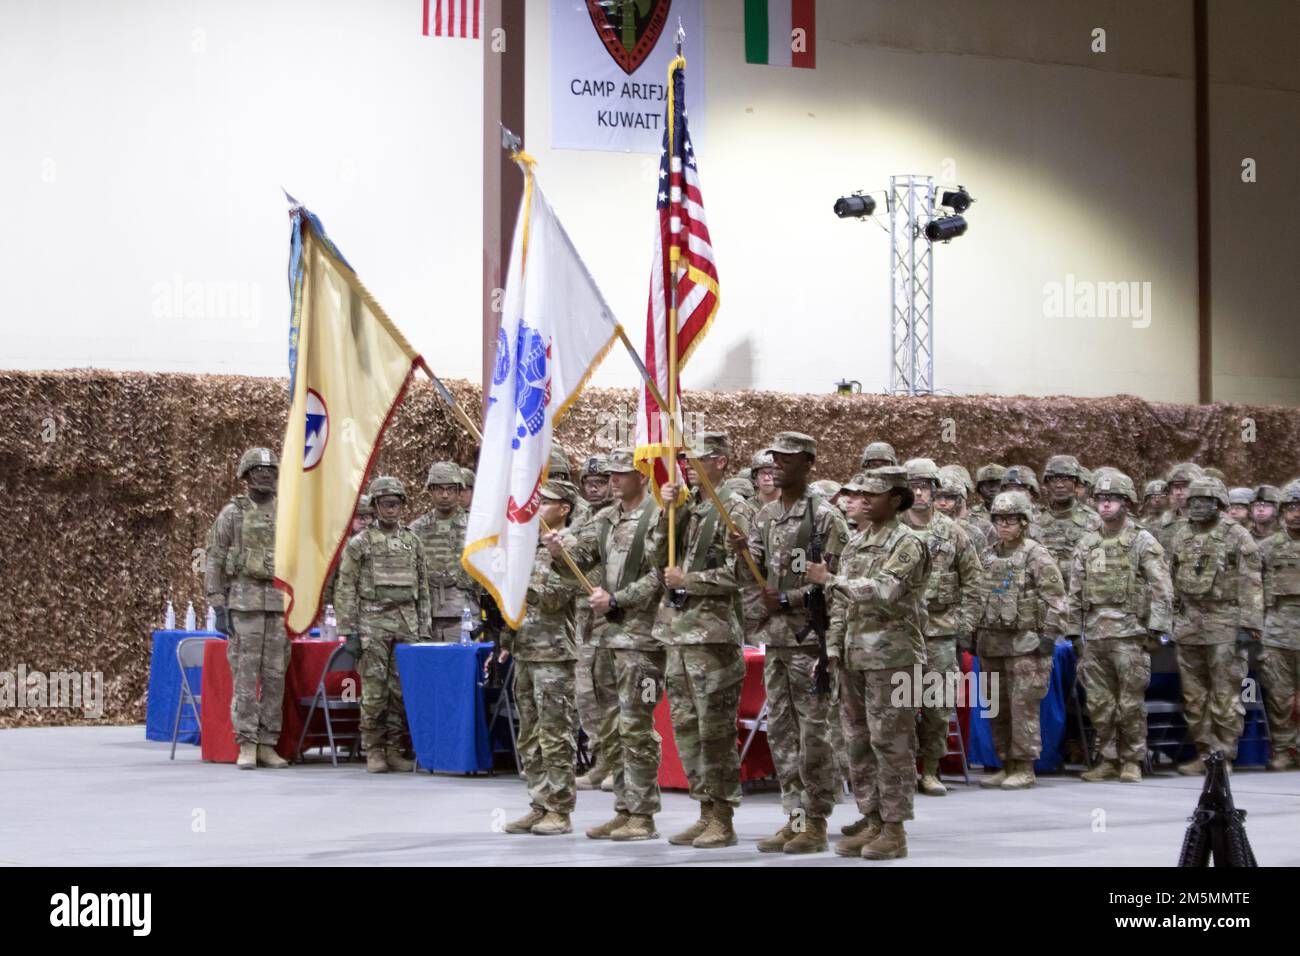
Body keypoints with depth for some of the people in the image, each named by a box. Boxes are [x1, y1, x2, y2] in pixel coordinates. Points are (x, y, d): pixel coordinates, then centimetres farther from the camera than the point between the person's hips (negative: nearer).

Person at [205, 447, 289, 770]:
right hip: (243, 603, -3)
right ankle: (246, 747, -1)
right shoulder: (231, 513, 0)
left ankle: (267, 746, 9)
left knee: (275, 677, 3)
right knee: (245, 676, -5)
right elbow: (214, 563, -1)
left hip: (280, 604, 4)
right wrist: (218, 608, -9)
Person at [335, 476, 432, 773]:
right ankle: (374, 752, 3)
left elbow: (423, 589, 14)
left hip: (407, 626, 3)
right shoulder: (359, 543, 1)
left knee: (401, 691, 3)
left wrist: (424, 632, 9)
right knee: (374, 692, -4)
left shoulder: (413, 542, 12)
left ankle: (394, 751, 10)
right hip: (373, 624, -3)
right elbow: (345, 590, -2)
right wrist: (349, 633, -8)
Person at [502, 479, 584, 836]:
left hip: (554, 653, -8)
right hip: (525, 652, 8)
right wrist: (508, 639, 18)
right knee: (530, 735, 10)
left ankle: (559, 810, -1)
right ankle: (539, 805, 16)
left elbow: (553, 597, -17)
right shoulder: (530, 545, 17)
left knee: (556, 736, -5)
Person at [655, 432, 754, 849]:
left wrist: (688, 579, -10)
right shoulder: (687, 506, 15)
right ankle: (706, 811, 19)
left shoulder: (734, 510, -7)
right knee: (685, 725, 11)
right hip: (677, 628, 8)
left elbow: (740, 572, -14)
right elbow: (662, 559, 12)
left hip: (713, 630, -8)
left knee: (715, 728, -4)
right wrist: (667, 513, 0)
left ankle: (723, 819, 3)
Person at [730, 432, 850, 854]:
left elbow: (833, 580, -10)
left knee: (813, 733, -3)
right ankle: (794, 817, 15)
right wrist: (744, 554, -8)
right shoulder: (765, 516, 14)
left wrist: (787, 600, -16)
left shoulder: (825, 517, -6)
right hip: (774, 636, 7)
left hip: (809, 637, -7)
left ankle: (816, 823, 2)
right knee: (781, 732, 9)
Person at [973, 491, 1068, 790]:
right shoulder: (990, 556, 15)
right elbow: (978, 597, 21)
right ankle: (1007, 765, 17)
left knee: (1023, 706, -8)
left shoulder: (1036, 555, -4)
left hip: (1025, 643, -7)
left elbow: (1055, 597, -8)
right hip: (992, 642, 7)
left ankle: (1024, 769, -3)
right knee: (997, 709, 8)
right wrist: (975, 632, 17)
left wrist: (1049, 634, -14)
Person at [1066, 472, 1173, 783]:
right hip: (1094, 634, 4)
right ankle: (1108, 760, 14)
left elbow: (1162, 589, -4)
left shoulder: (1143, 542, 0)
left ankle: (1132, 762, 7)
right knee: (1099, 704, 5)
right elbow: (1075, 592, 15)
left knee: (1130, 702, -2)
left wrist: (1156, 628, -11)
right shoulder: (1086, 544, 13)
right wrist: (1074, 632, 11)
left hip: (1129, 632, -4)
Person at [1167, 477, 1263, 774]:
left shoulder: (1237, 536, -3)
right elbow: (1171, 579, 17)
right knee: (1193, 694, 8)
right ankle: (1203, 753, 16)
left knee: (1225, 694, -5)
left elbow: (1251, 584, -7)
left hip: (1224, 624, -5)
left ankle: (1224, 757, 0)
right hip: (1187, 624, 6)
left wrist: (1249, 623, -14)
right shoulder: (1180, 535, 12)